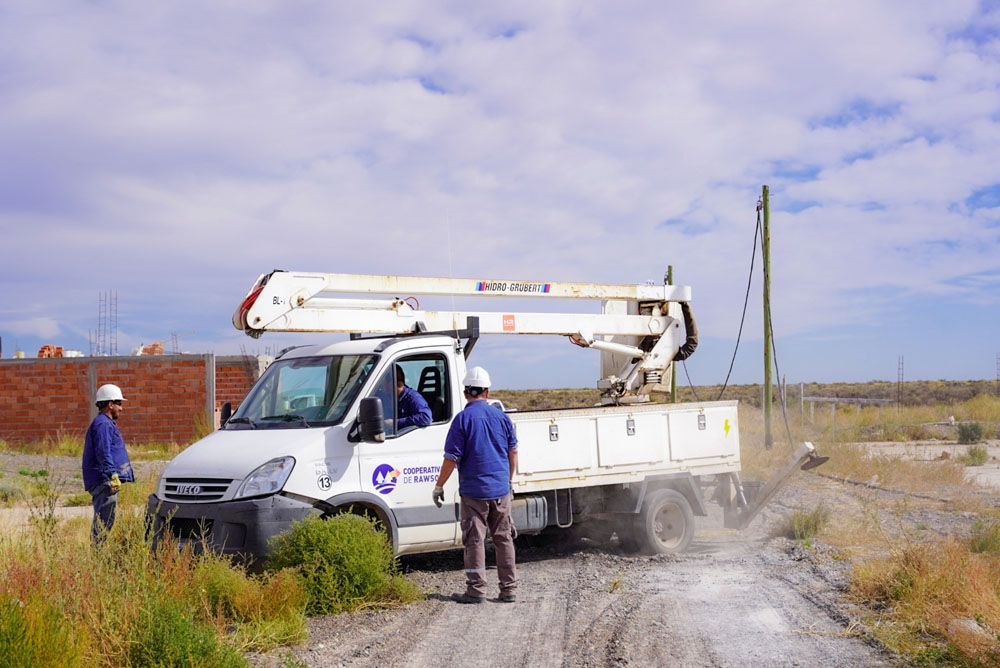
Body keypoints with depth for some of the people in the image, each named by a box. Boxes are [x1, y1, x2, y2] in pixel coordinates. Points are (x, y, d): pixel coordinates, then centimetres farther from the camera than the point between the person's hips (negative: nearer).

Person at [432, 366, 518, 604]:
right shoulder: (501, 417, 5)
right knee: (503, 539, 11)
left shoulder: (463, 418, -10)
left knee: (474, 540, 2)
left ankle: (476, 590, 4)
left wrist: (438, 487, -2)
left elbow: (451, 458, -12)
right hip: (500, 490, 4)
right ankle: (509, 589, 14)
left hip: (473, 490, -4)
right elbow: (513, 452, 13)